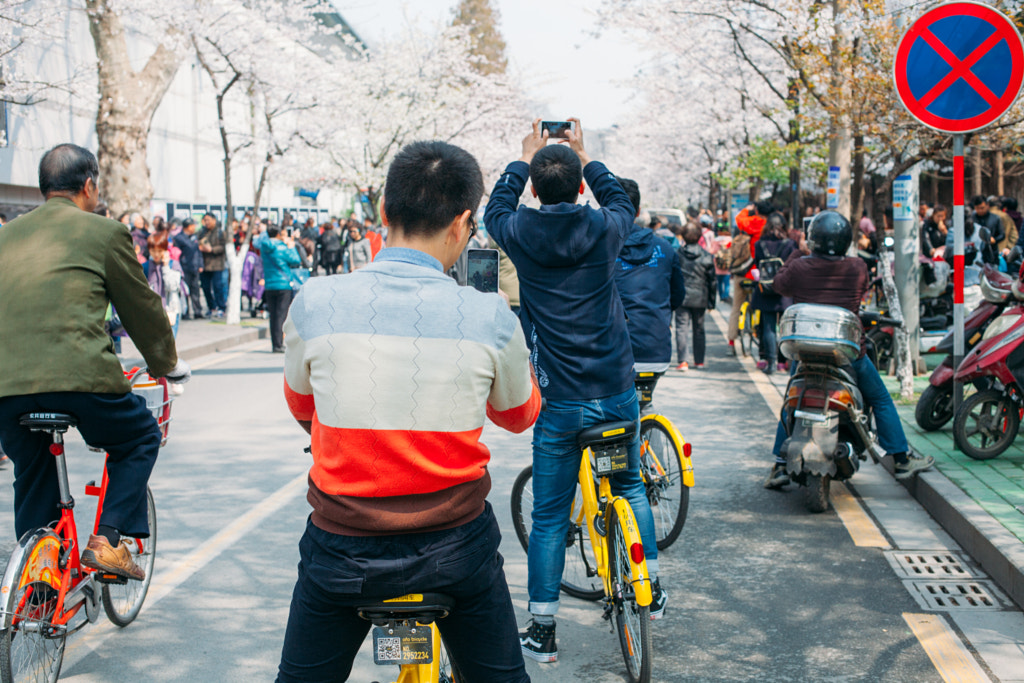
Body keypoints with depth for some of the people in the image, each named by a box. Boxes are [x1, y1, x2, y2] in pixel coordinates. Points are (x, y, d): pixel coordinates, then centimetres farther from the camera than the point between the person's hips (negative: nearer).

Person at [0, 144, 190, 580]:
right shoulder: (105, 232, 6)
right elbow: (142, 307, 14)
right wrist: (166, 363, 30)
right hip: (79, 375, -5)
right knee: (140, 439, 21)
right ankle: (107, 540, 9)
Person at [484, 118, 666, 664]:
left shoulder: (521, 232, -7)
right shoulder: (604, 229, -5)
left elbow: (495, 209, 18)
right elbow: (621, 202, 21)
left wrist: (526, 159, 28)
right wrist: (586, 158, 30)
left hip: (559, 403, -2)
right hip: (617, 393, 2)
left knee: (550, 515, 6)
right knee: (629, 486, 25)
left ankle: (542, 629, 12)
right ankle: (651, 589, 33)